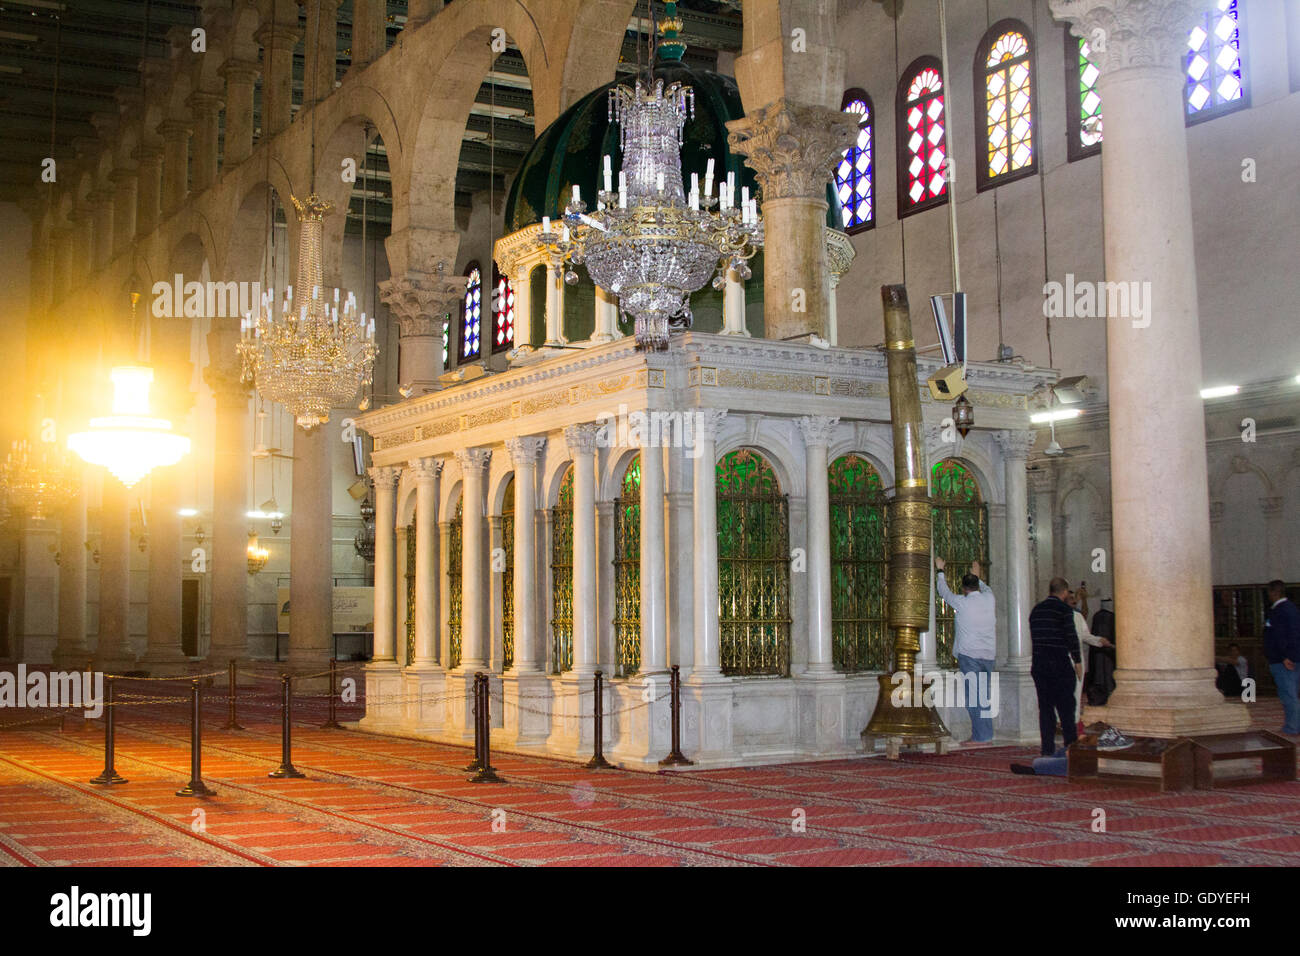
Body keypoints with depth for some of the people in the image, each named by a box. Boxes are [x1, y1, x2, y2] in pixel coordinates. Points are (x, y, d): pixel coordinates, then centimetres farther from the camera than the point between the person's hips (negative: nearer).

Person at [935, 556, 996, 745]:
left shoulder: (961, 602, -7)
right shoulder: (990, 599, 5)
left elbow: (944, 592, 11)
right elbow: (986, 588, 30)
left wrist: (940, 570, 26)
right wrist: (977, 576, 47)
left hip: (969, 655, -5)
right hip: (989, 654, 5)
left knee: (973, 695, -5)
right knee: (984, 695, 10)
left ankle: (980, 736, -7)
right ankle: (987, 735, 11)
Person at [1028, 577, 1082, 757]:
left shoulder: (1036, 609, 12)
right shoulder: (1064, 609, -7)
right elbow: (1071, 636, -12)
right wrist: (1077, 661, -4)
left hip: (1039, 663, 5)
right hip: (1060, 663, -5)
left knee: (1045, 708, 7)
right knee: (1066, 707, 1)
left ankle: (1047, 749, 6)